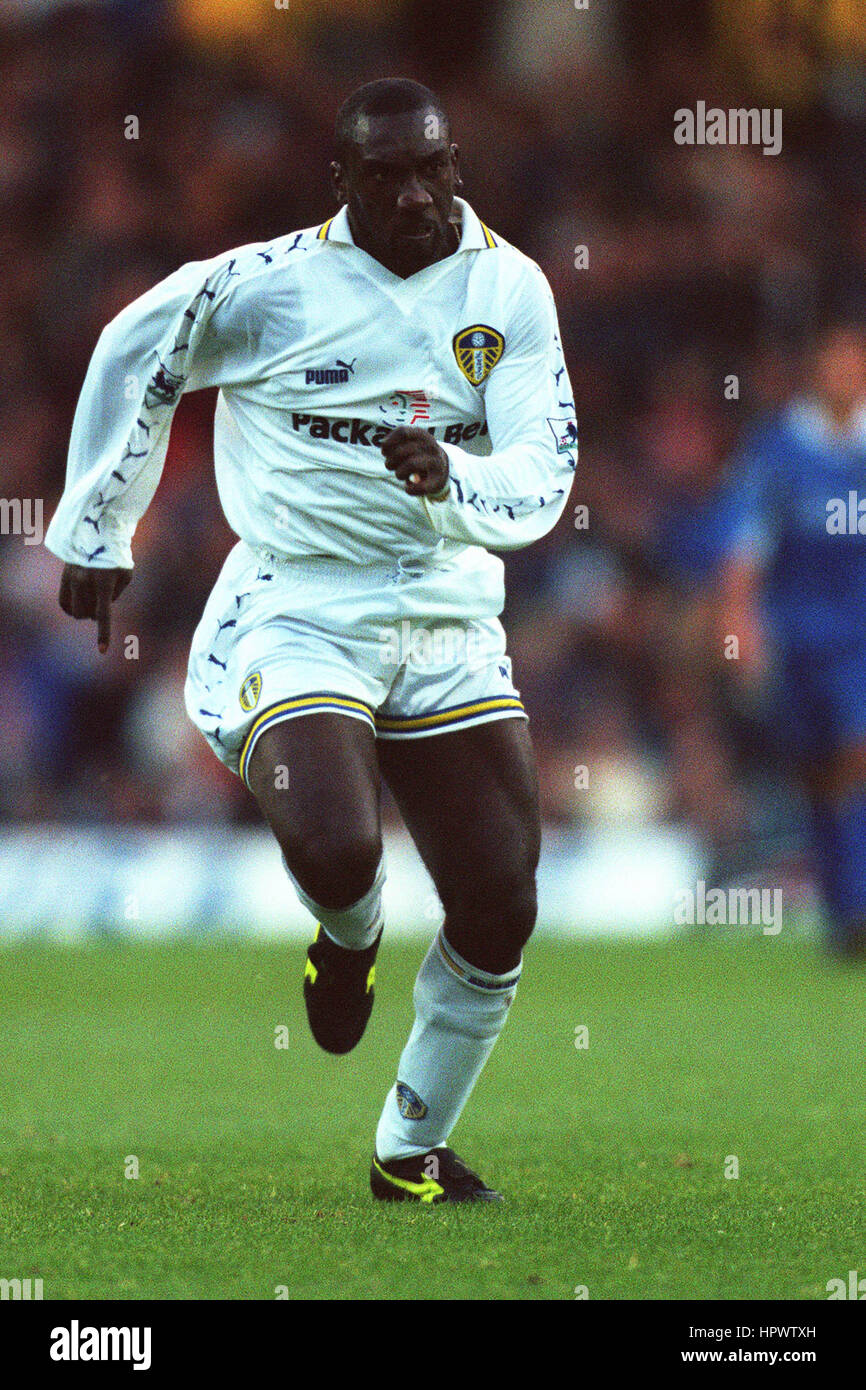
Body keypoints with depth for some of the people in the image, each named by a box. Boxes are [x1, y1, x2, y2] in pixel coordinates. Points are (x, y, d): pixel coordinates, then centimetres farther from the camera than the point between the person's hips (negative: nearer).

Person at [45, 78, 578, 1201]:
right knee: (336, 852, -28)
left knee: (499, 915, 0)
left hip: (449, 626, 4)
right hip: (298, 612, -4)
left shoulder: (512, 291, 1)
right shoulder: (267, 284, -8)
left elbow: (540, 484, -6)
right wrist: (95, 532, 16)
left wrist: (451, 479, -28)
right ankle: (350, 937, 11)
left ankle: (413, 1151, 20)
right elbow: (133, 357, 9)